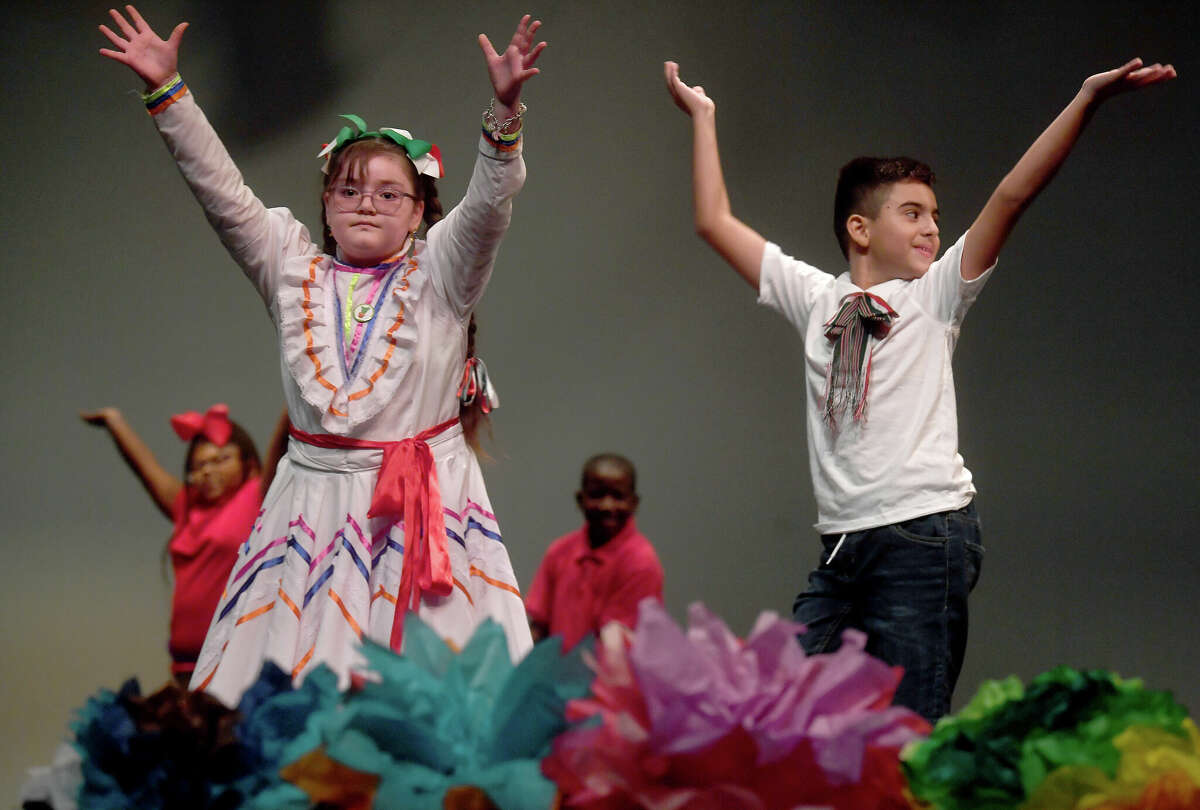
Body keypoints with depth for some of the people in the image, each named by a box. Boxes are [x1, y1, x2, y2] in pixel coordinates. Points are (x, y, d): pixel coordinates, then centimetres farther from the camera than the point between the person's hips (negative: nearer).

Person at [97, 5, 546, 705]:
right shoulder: (293, 268, 9)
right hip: (317, 489, 2)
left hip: (424, 498, -2)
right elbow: (221, 191, 3)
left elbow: (489, 205, -13)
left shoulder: (438, 274, 2)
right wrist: (167, 92, -4)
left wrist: (505, 113, -30)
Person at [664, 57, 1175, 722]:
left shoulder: (934, 294, 6)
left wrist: (1087, 98, -11)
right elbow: (715, 222, 16)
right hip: (842, 543, 4)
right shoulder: (816, 298, 13)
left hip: (925, 533, -4)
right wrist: (702, 116, 19)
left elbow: (1011, 196, -3)